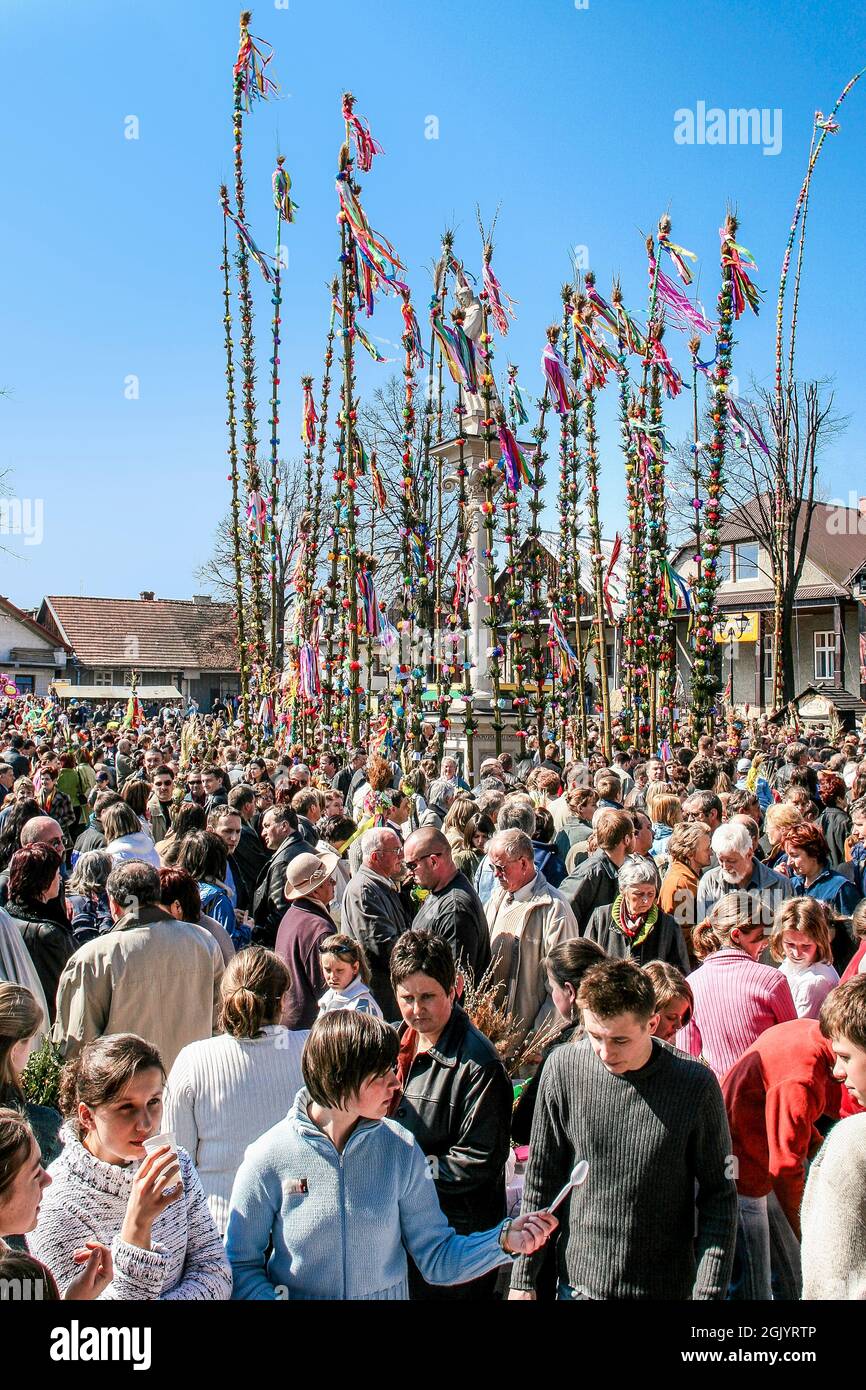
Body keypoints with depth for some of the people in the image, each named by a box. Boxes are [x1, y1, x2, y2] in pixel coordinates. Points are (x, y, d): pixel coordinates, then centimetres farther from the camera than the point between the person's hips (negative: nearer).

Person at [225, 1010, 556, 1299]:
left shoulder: (400, 1148, -10)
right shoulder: (269, 1158, -17)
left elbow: (436, 1259, -8)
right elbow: (240, 1264, -9)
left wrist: (504, 1240, -21)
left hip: (388, 1293, 2)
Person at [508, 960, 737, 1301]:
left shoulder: (695, 1084, -17)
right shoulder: (563, 1067, -12)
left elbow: (718, 1199, -8)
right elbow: (540, 1180, -3)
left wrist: (708, 1291, -12)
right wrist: (523, 1279, 0)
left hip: (667, 1286, -1)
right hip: (579, 1281, 2)